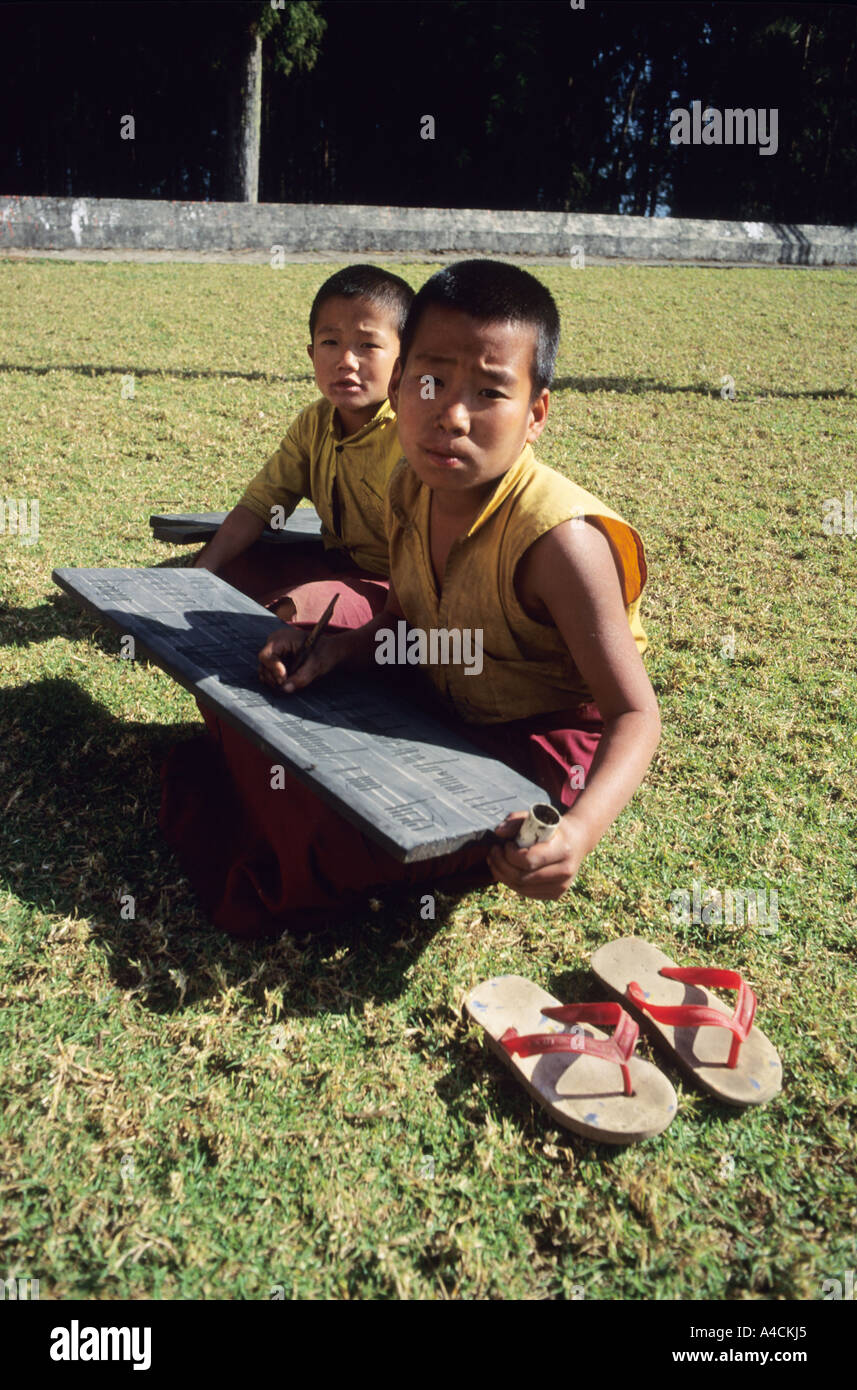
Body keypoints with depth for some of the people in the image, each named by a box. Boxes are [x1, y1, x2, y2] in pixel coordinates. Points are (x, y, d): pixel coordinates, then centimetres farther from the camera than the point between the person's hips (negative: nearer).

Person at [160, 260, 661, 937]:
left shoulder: (560, 539, -30)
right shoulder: (412, 490, -9)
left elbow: (636, 714, -27)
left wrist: (580, 829, -45)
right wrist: (339, 647, -13)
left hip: (537, 748, -7)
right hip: (440, 708, 7)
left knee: (335, 839, -26)